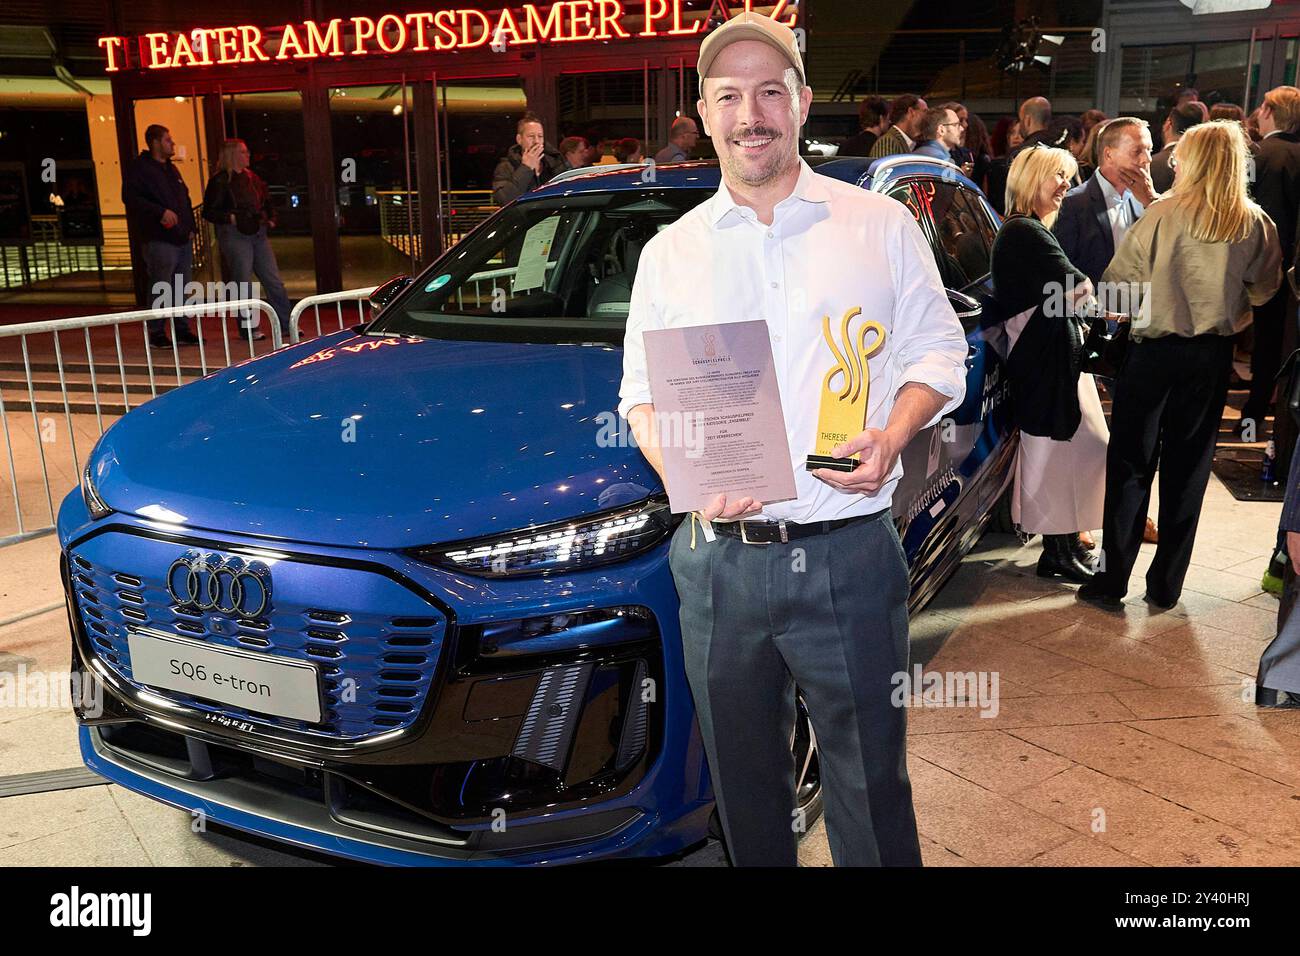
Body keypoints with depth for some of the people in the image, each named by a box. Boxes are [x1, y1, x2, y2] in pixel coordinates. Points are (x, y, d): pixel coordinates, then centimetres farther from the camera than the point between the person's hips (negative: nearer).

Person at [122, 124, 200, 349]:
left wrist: (190, 226, 16)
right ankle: (156, 334, -1)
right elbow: (130, 197, -16)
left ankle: (182, 331, 17)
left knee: (181, 288, 10)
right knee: (160, 289, -7)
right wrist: (161, 212, -23)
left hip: (181, 238, 8)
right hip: (159, 240, -8)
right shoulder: (139, 167, -5)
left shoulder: (171, 169, 21)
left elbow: (185, 198, 28)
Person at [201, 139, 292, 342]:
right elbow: (208, 212, -6)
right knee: (243, 284, -2)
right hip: (234, 236, -6)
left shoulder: (253, 178, 16)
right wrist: (230, 218, -18)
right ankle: (249, 328, 7)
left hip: (258, 234, 6)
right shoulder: (220, 181, -4)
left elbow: (268, 202, 27)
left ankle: (286, 326, 9)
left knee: (274, 281, 3)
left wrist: (271, 219, 11)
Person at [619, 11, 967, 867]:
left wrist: (891, 435, -12)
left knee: (871, 788, 9)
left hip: (849, 552, -2)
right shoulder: (670, 252, 10)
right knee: (745, 790, 17)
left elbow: (938, 354, 9)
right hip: (718, 559, 2)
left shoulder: (881, 225, 6)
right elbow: (641, 396, 9)